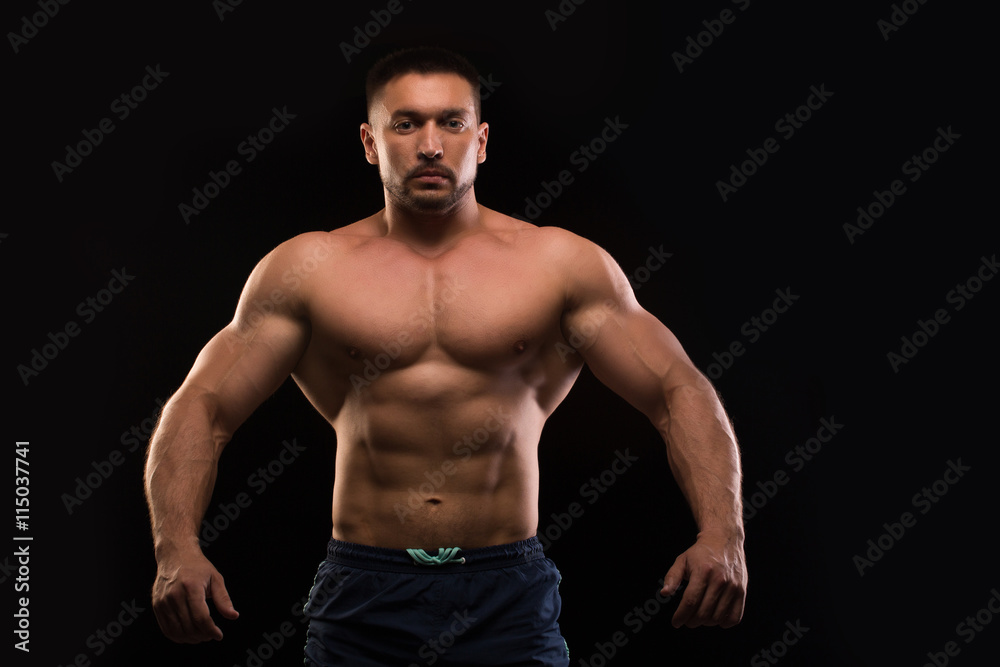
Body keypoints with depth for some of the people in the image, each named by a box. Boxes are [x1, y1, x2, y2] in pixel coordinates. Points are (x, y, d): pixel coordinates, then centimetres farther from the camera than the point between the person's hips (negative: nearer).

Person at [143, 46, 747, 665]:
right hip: (363, 595, 0)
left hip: (509, 596, 0)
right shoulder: (309, 268, 4)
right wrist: (177, 548, -17)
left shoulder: (559, 264, 3)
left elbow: (681, 393, 0)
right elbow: (202, 407, 1)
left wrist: (721, 535, -17)